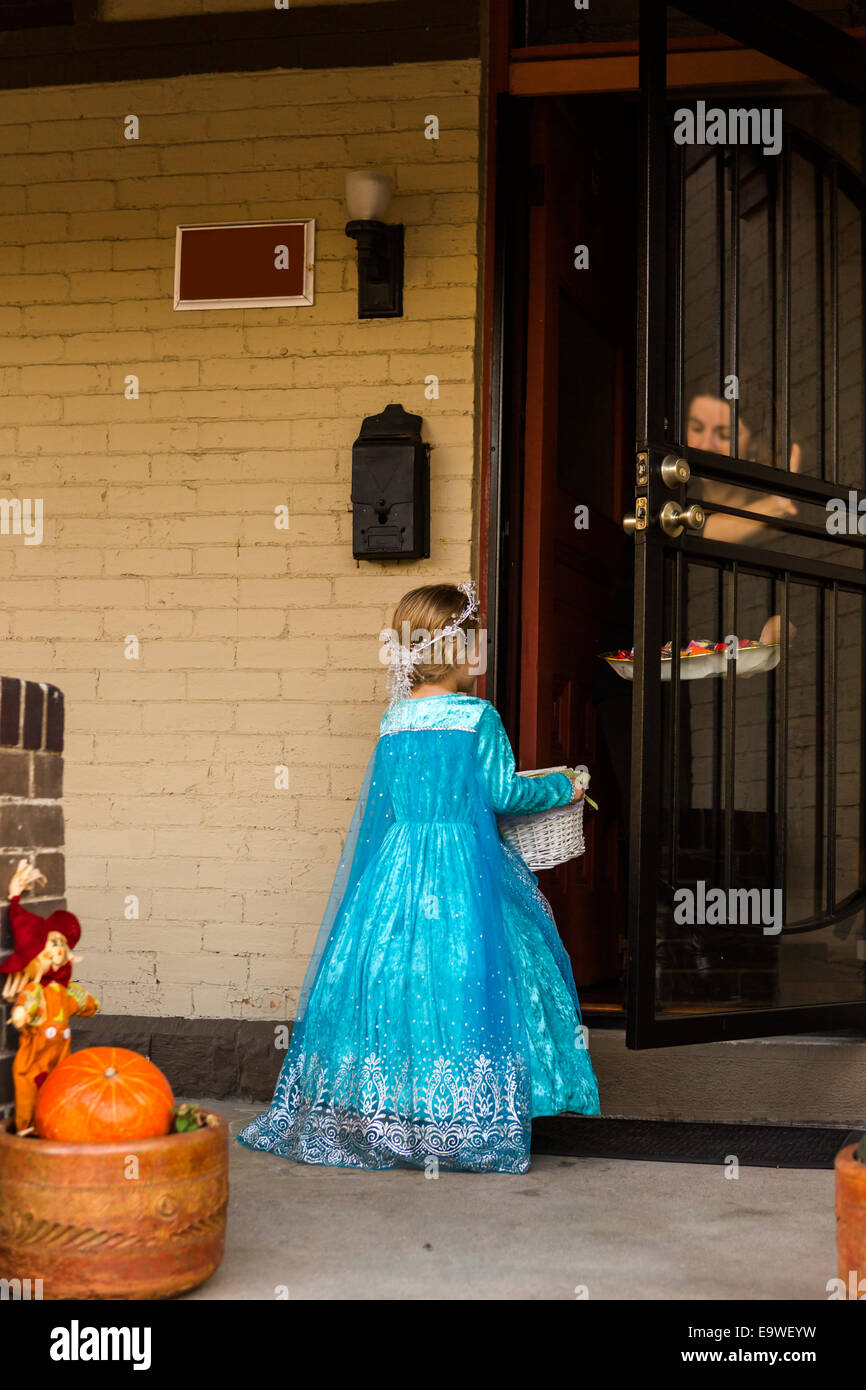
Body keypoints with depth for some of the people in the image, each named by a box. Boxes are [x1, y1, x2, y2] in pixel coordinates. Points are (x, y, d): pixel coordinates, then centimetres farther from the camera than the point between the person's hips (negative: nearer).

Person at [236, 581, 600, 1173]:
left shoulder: (393, 719, 6)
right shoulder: (479, 717, -9)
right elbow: (502, 793, -9)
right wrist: (561, 787, 8)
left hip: (395, 864, 5)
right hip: (463, 872, -5)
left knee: (388, 971, 8)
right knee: (461, 978, 1)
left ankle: (379, 1114, 14)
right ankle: (465, 1121, 5)